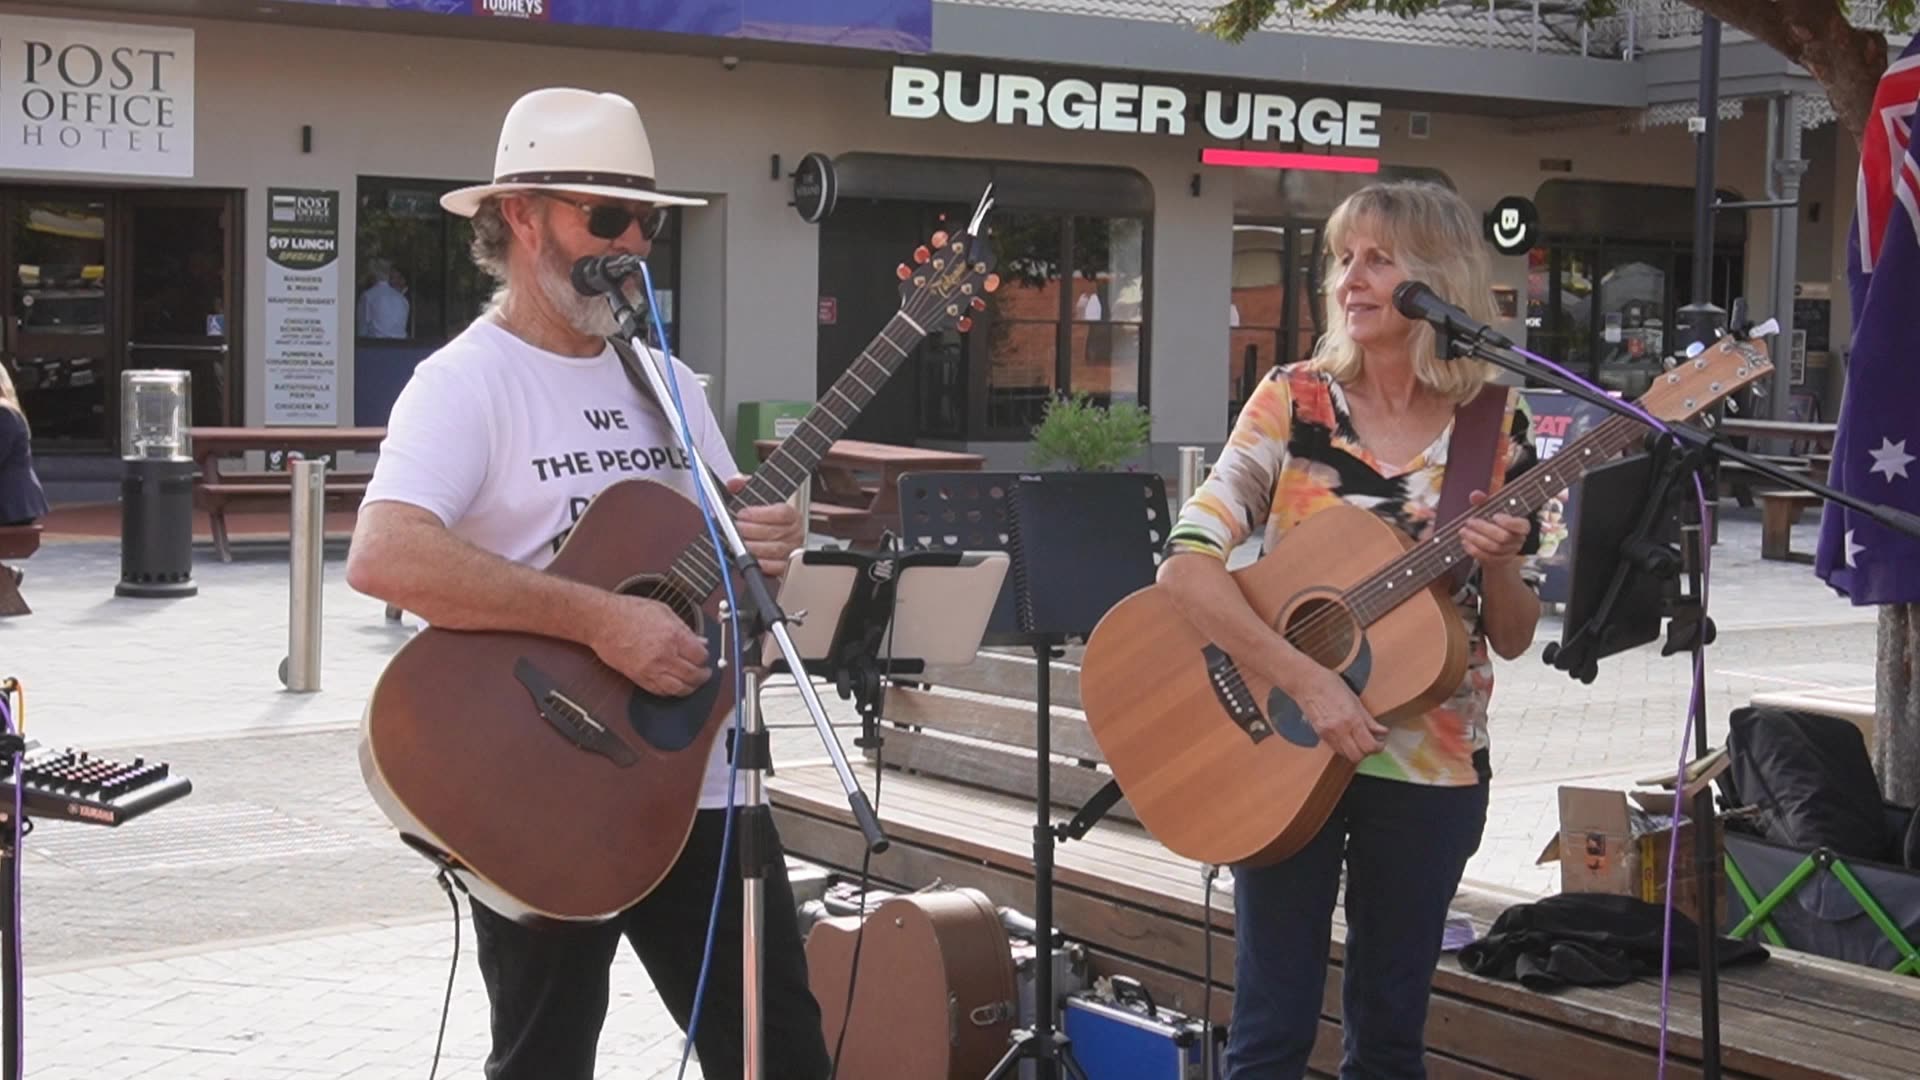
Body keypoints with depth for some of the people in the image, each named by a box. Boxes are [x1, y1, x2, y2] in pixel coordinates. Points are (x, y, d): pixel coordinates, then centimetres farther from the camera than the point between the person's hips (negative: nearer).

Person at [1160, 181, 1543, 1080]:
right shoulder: (1294, 400, -6)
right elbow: (1185, 565, -16)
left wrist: (1499, 566, -19)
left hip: (1430, 762, 2)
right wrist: (1307, 681, -24)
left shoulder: (1495, 429, -1)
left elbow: (1512, 638, 3)